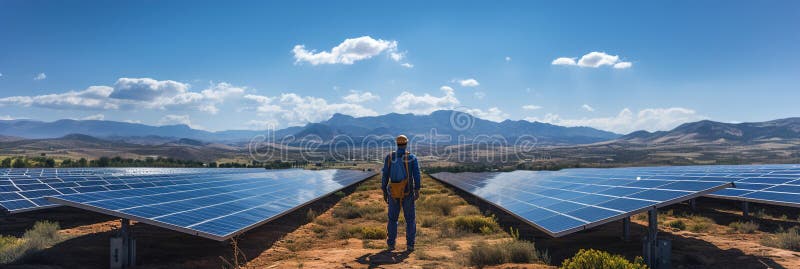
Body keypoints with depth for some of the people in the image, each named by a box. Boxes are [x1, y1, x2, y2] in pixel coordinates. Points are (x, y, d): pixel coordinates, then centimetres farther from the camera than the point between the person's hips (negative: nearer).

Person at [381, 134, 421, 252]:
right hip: (407, 192, -1)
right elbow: (416, 174, -14)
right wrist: (417, 191, -17)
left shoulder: (389, 157, 2)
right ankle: (410, 245, 5)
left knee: (392, 219, 14)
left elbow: (385, 175, 1)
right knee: (410, 219, 10)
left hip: (393, 193, 1)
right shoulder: (412, 158, -2)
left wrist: (384, 192, 8)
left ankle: (391, 244, 11)